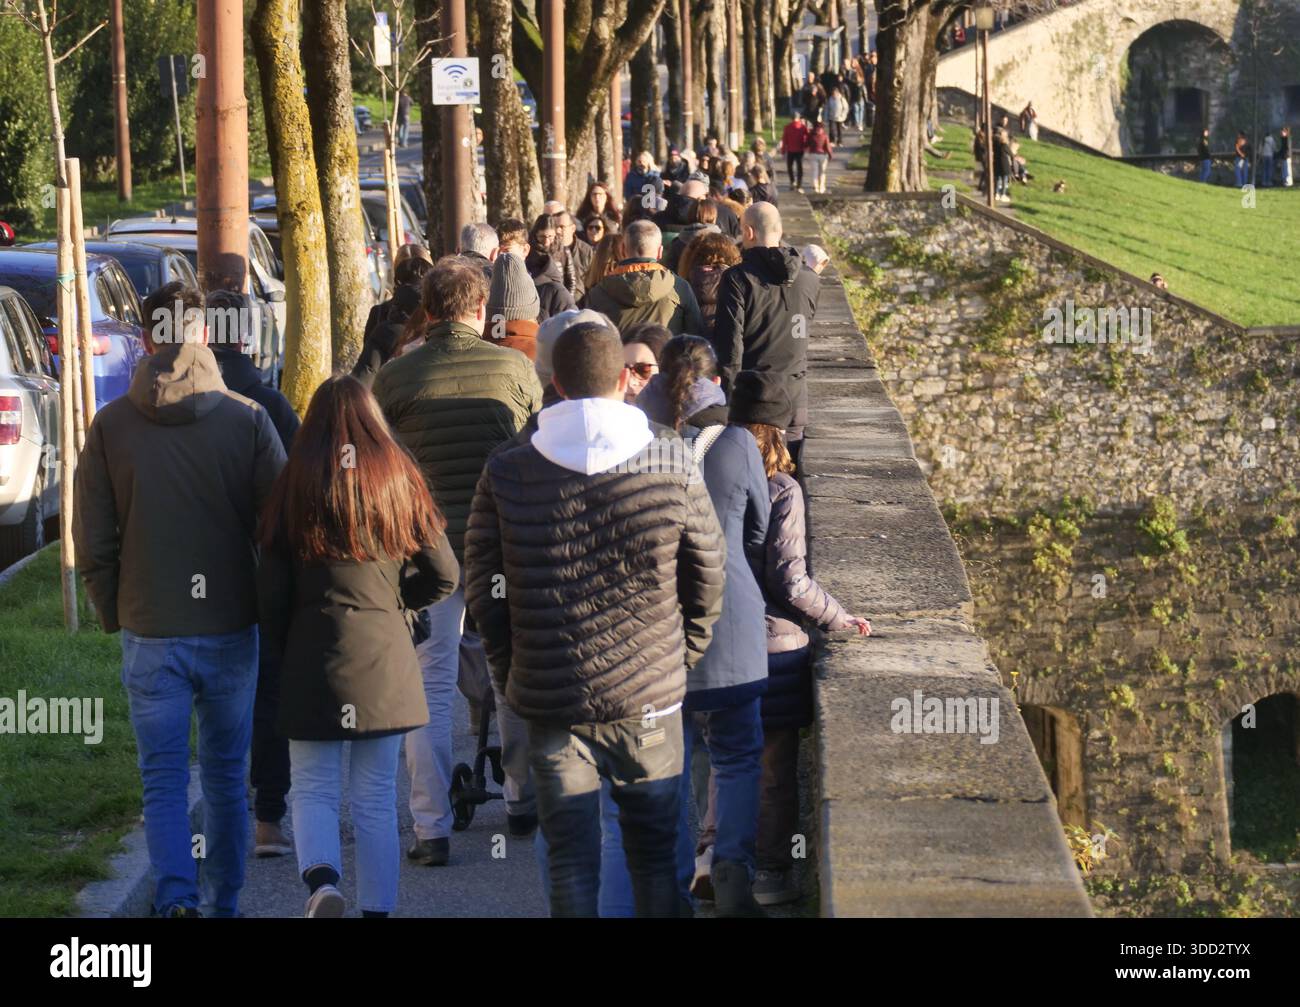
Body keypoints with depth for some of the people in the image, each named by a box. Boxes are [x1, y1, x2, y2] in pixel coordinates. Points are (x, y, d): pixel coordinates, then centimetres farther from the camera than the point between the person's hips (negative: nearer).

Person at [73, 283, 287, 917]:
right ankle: (224, 903, 22)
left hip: (149, 633, -1)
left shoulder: (111, 426, -4)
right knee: (226, 777, 14)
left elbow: (92, 544, -1)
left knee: (164, 781, 3)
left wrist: (115, 616, 12)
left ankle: (176, 897, -15)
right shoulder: (247, 419, -5)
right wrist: (269, 611, 11)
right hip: (230, 627, 1)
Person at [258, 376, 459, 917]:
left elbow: (271, 589, 0)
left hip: (314, 660, -1)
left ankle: (321, 878, -20)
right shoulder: (399, 478, 2)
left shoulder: (295, 485, -2)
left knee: (313, 789, 5)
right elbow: (444, 575, 4)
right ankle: (377, 906, 10)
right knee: (376, 798, 9)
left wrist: (284, 651, 14)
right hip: (385, 660, 1)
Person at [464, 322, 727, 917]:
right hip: (650, 700, 0)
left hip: (549, 704, 0)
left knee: (570, 862, 6)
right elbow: (708, 581, 4)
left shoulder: (505, 475, -5)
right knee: (655, 857, 13)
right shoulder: (674, 471, -6)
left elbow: (481, 587, 1)